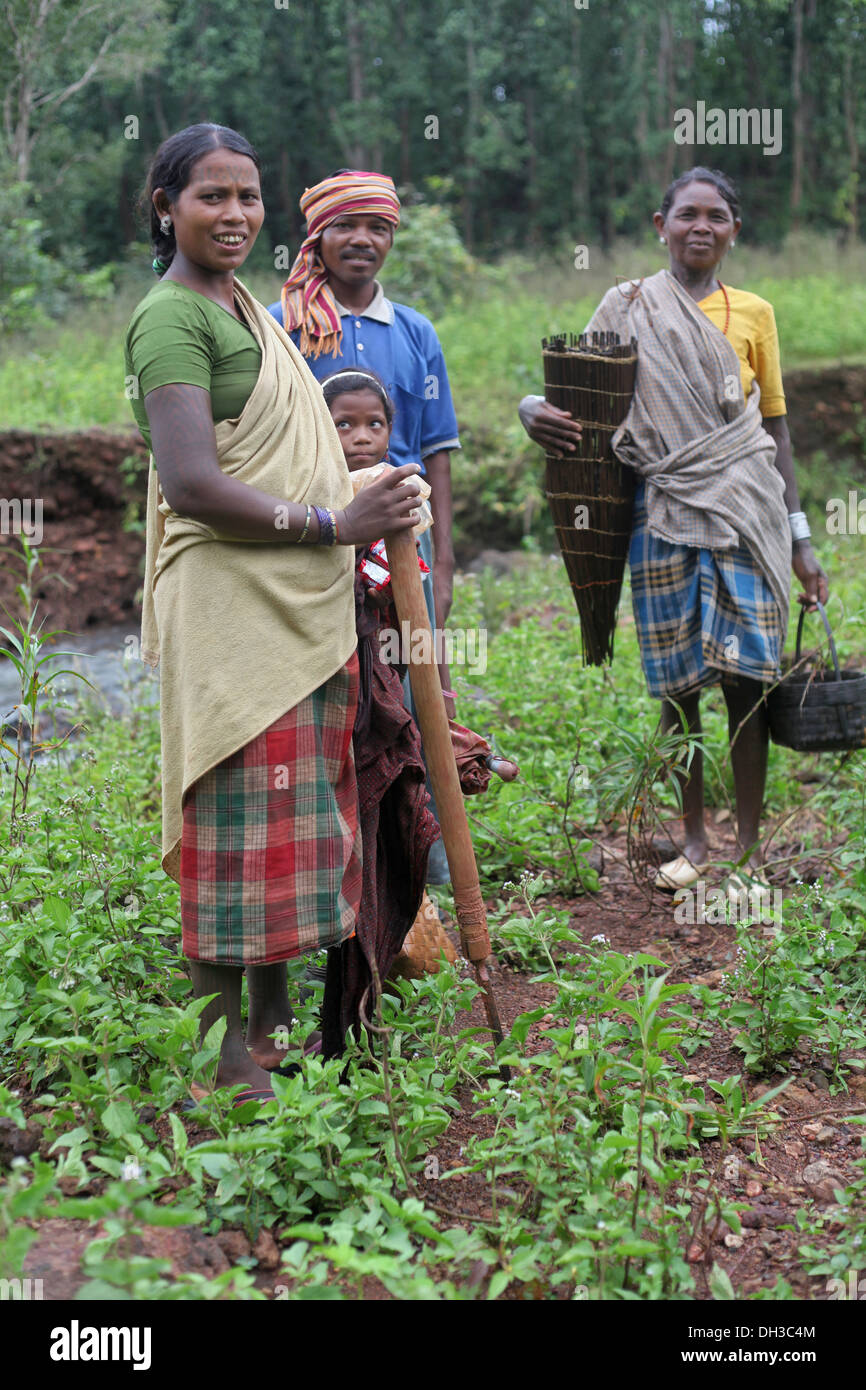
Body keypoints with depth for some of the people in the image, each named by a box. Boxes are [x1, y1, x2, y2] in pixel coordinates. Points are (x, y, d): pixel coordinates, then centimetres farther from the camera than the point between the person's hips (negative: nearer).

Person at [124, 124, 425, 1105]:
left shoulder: (246, 305, 20)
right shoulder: (170, 317, -10)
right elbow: (190, 483, -19)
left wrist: (356, 521, 13)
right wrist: (331, 523, -16)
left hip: (304, 602, 9)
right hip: (231, 607, -9)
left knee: (299, 814, 13)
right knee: (242, 817, -5)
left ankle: (274, 1018, 25)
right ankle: (225, 1048, 7)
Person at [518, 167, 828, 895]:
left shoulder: (754, 313, 10)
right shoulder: (629, 308, 6)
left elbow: (776, 430, 12)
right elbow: (579, 393, 4)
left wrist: (800, 537, 8)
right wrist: (533, 409, -21)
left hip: (745, 512, 0)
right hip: (665, 512, 0)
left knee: (746, 678, -3)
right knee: (676, 683, 4)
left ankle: (750, 847, 9)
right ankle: (694, 838, 19)